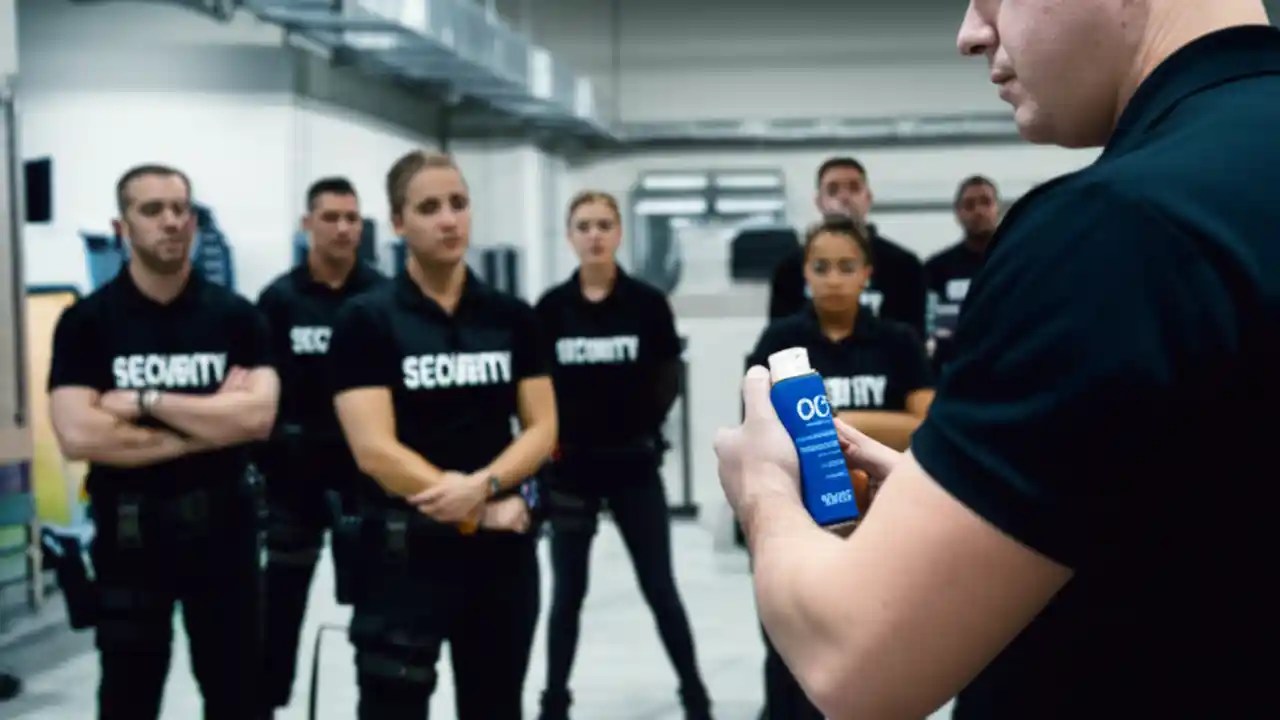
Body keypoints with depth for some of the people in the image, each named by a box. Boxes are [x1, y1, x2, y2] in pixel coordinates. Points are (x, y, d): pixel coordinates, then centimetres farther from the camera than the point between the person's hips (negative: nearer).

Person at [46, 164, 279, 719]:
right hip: (128, 533, -1)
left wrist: (143, 403, -17)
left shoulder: (235, 315, 0)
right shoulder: (86, 322, -5)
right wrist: (210, 425, -15)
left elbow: (257, 416, -14)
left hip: (222, 526, 2)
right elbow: (77, 436, -17)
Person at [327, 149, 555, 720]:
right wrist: (481, 514, -13)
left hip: (504, 547, 4)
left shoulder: (512, 317, 6)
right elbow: (375, 451, -13)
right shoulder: (366, 320, -7)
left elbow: (542, 429, 2)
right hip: (405, 549, -4)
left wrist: (483, 485, -17)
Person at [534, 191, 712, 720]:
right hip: (570, 468, 1)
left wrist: (644, 425, -8)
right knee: (567, 592, 10)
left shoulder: (647, 303, -4)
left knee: (660, 588, 5)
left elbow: (668, 379, 1)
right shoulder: (551, 308, -2)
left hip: (634, 466, -1)